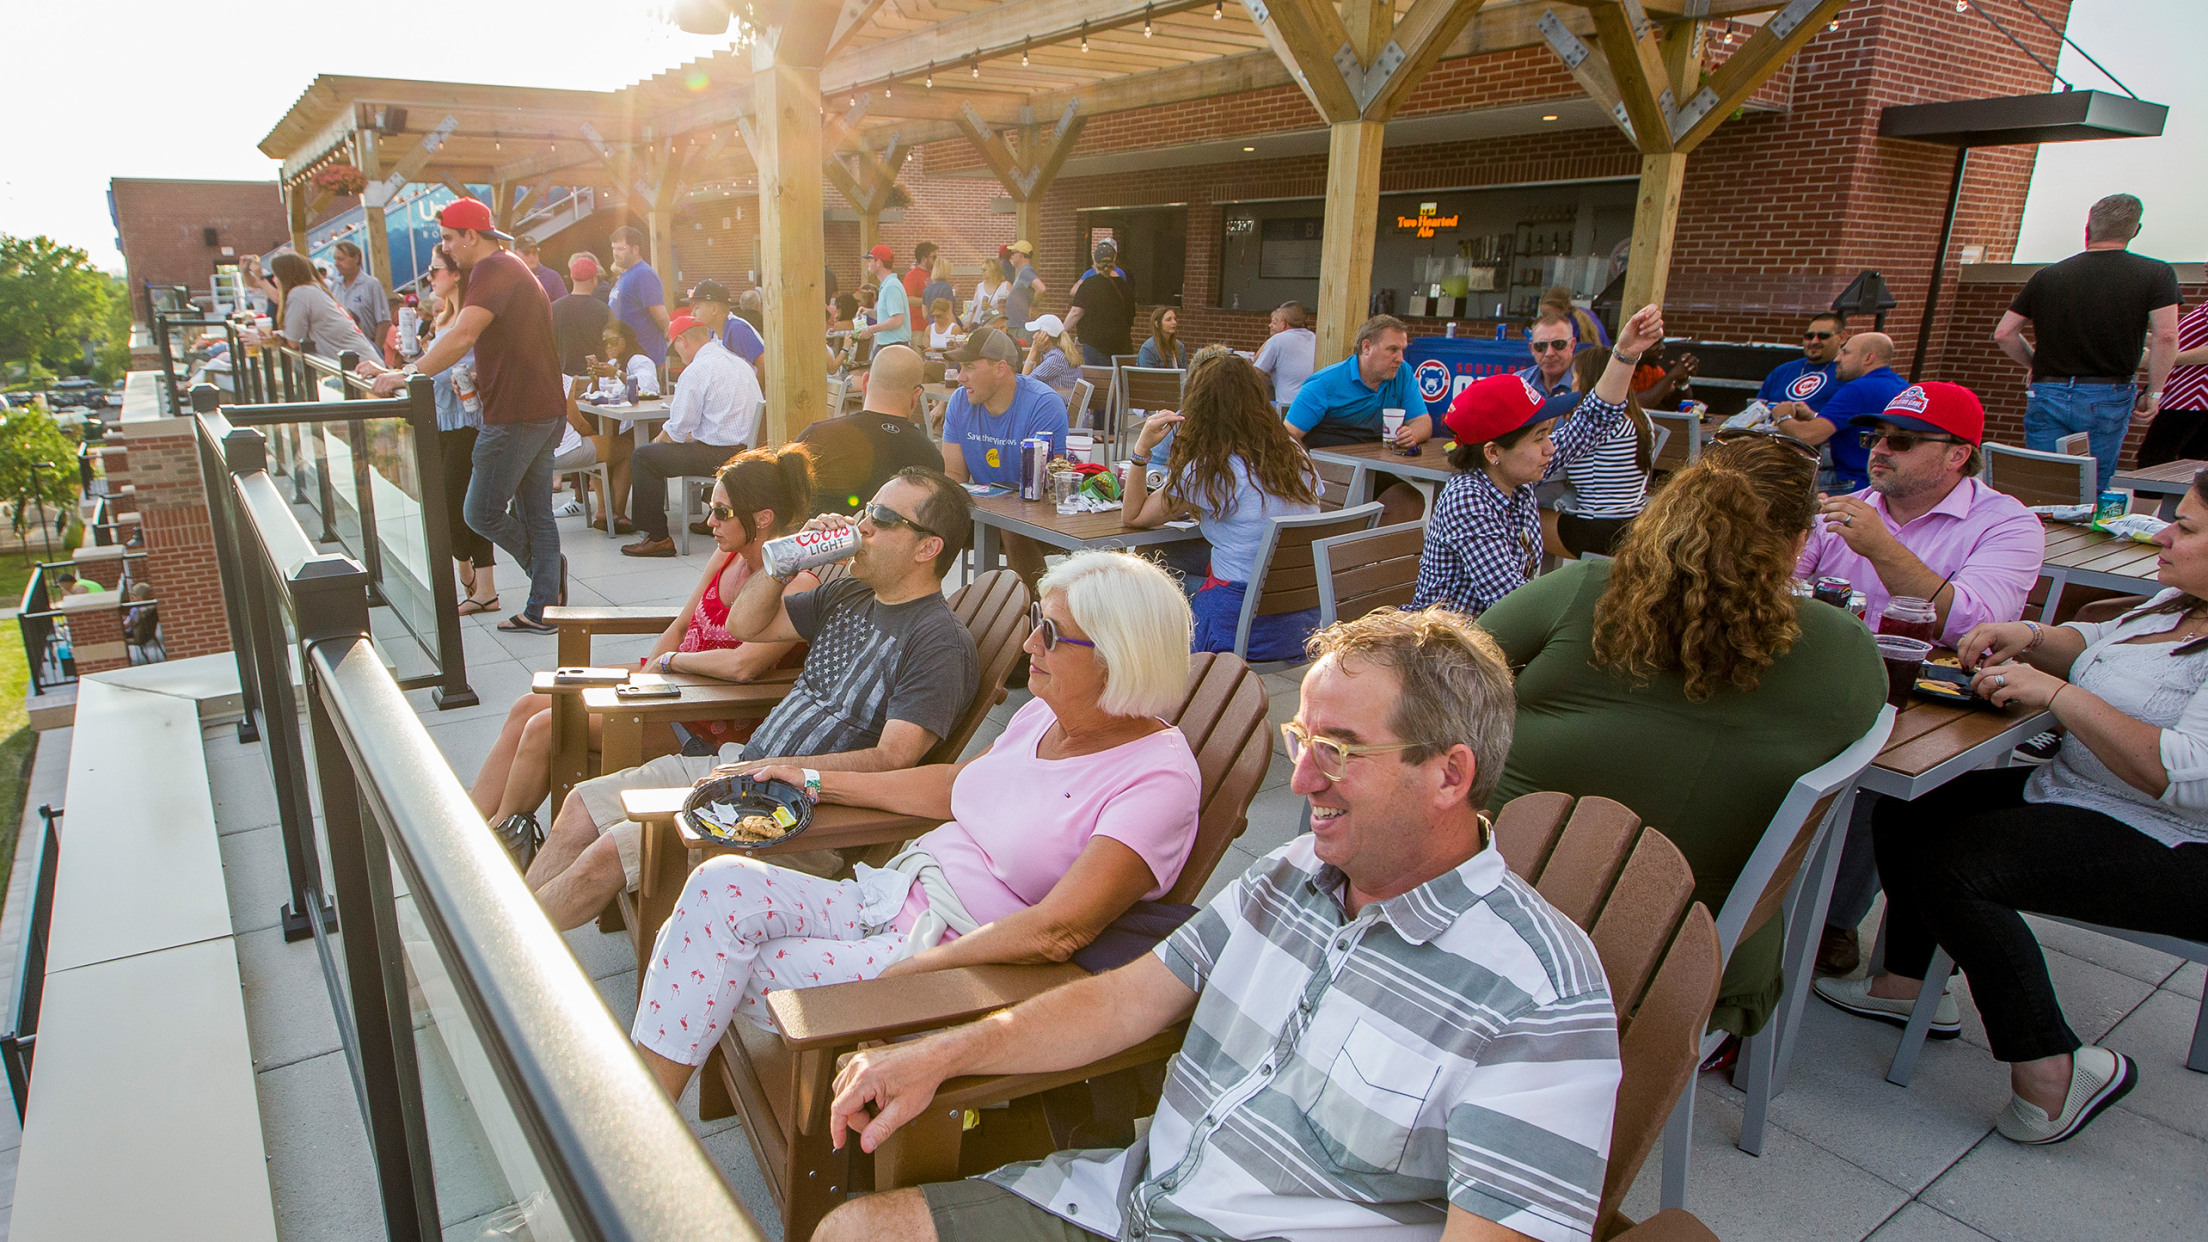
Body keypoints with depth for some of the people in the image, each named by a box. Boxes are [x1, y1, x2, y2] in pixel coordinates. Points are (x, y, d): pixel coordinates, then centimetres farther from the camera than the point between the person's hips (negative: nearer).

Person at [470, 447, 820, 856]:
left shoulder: (798, 585, -24)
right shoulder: (728, 554, 2)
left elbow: (742, 665, -34)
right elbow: (682, 624, 10)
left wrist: (668, 660, -17)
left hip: (707, 724, -9)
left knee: (544, 728, -11)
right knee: (528, 707, 1)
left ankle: (502, 835, 14)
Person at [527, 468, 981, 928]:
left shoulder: (940, 642, -15)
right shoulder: (848, 593, 12)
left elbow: (893, 760, -24)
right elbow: (744, 624, 17)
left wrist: (769, 770, -28)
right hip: (743, 762, 9)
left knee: (607, 855, -13)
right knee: (582, 805, 9)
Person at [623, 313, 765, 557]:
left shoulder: (696, 370, -13)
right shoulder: (738, 363, 14)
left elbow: (678, 429, -11)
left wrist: (658, 440, 10)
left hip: (721, 457, -10)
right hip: (746, 450, 10)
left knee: (644, 457, -2)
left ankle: (657, 538, -1)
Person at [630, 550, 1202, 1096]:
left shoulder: (1159, 778, -18)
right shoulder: (1044, 714, 8)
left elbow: (1058, 932, -26)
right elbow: (954, 783, 22)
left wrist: (909, 972, -23)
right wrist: (816, 781, 21)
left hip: (956, 961, -7)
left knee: (720, 974, -14)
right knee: (720, 884, -13)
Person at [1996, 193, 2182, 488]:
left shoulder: (2047, 275, 8)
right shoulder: (2156, 273, 0)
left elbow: (2004, 334, 7)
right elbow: (2165, 335, -11)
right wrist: (2153, 392, -2)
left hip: (2046, 395, 2)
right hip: (2107, 397, -1)